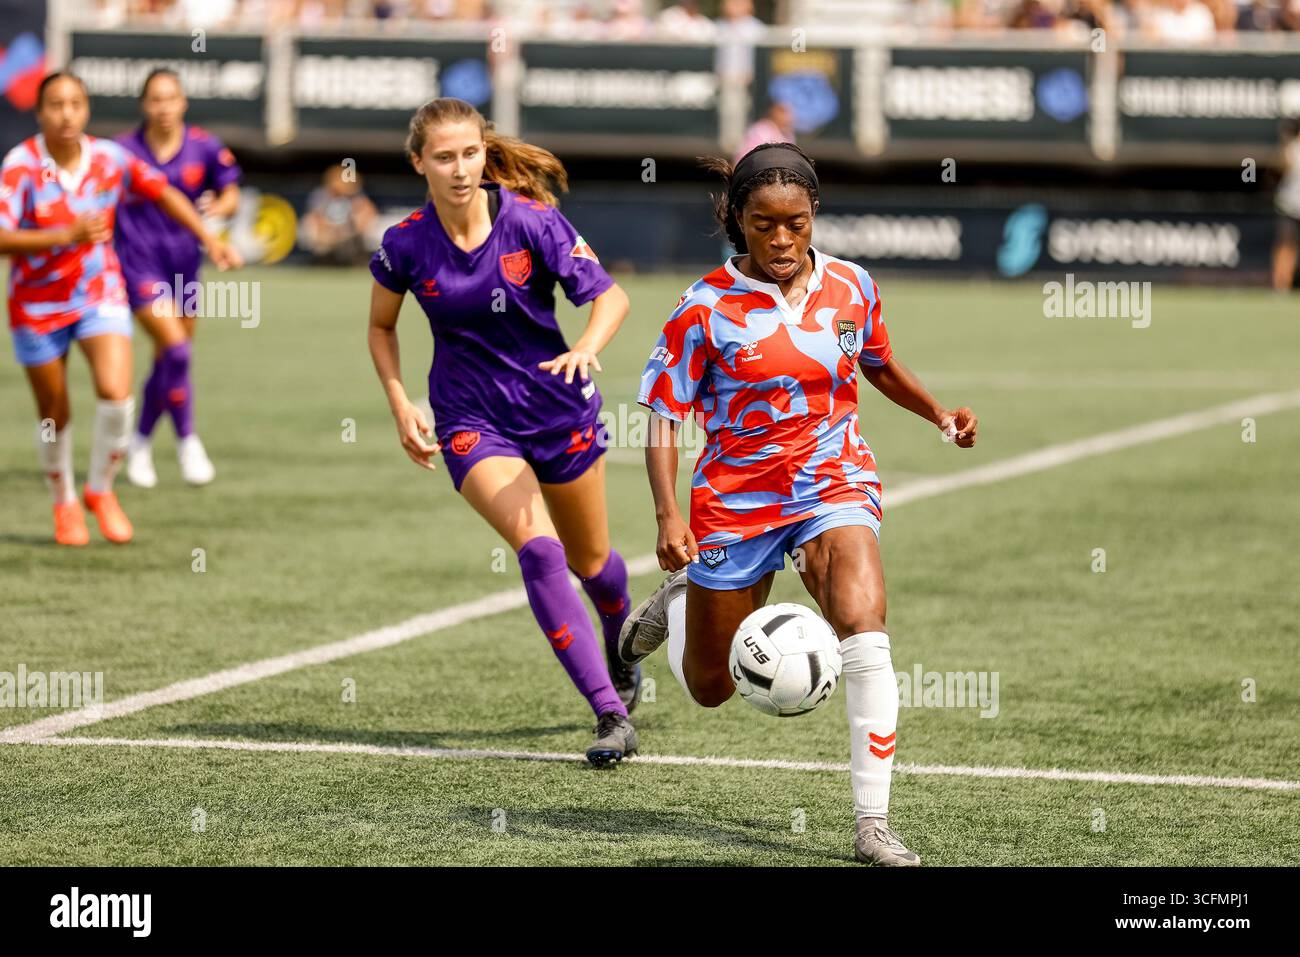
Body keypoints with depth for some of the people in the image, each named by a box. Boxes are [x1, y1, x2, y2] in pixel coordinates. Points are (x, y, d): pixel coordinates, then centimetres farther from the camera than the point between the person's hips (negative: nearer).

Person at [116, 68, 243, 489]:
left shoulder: (205, 147, -1)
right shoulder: (123, 151, -7)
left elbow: (230, 196, 4)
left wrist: (219, 206, -16)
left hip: (184, 265, 4)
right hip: (140, 264, -4)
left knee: (168, 365, 10)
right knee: (177, 349, -19)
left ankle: (141, 443, 31)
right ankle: (187, 443, -7)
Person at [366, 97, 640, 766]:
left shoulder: (531, 220, -16)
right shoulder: (406, 245, -10)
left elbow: (610, 295, -15)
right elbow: (381, 326, 8)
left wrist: (586, 348, -35)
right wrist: (401, 407, -4)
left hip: (558, 407, 1)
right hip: (472, 422, -1)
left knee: (589, 559, 18)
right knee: (538, 549, -23)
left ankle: (620, 656, 53)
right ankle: (610, 714, -21)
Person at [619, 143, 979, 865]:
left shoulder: (850, 287, -1)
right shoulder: (707, 306, -11)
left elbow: (878, 365, 19)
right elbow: (664, 418, -9)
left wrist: (938, 413, 3)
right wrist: (667, 515, -22)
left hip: (833, 483, 1)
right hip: (736, 496, -1)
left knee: (864, 631, -26)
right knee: (710, 688, 12)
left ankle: (873, 825, -22)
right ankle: (677, 604, 50)